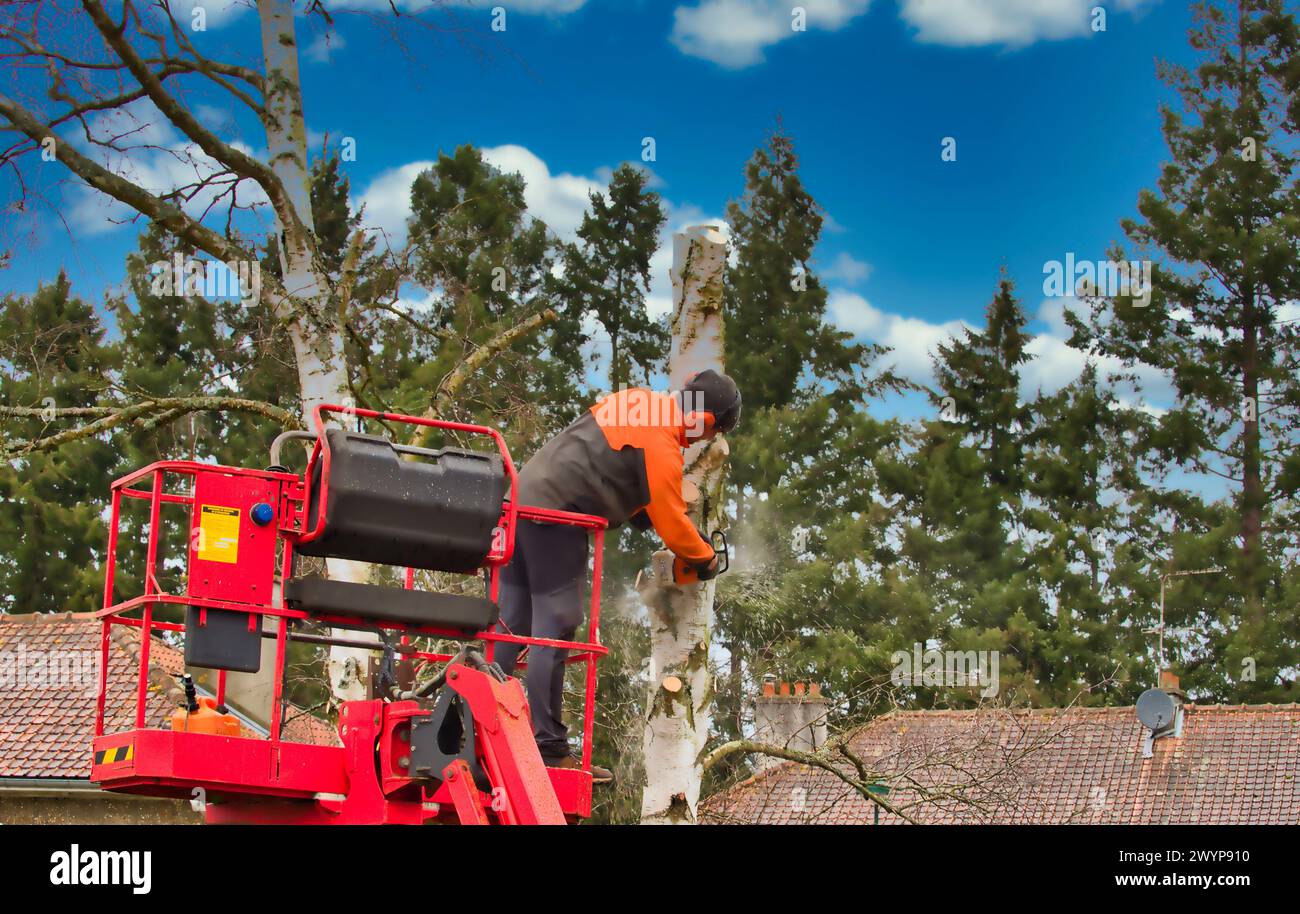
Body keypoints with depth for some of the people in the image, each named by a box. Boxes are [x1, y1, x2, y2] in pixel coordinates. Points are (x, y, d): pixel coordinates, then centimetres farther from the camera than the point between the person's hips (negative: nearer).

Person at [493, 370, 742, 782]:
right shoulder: (662, 449, -13)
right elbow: (673, 526, -6)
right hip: (557, 517, -9)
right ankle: (549, 748, -7)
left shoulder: (640, 399, 12)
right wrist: (705, 558, 12)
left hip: (524, 496, 9)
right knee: (554, 629, -7)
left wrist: (637, 511, 21)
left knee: (511, 623, 10)